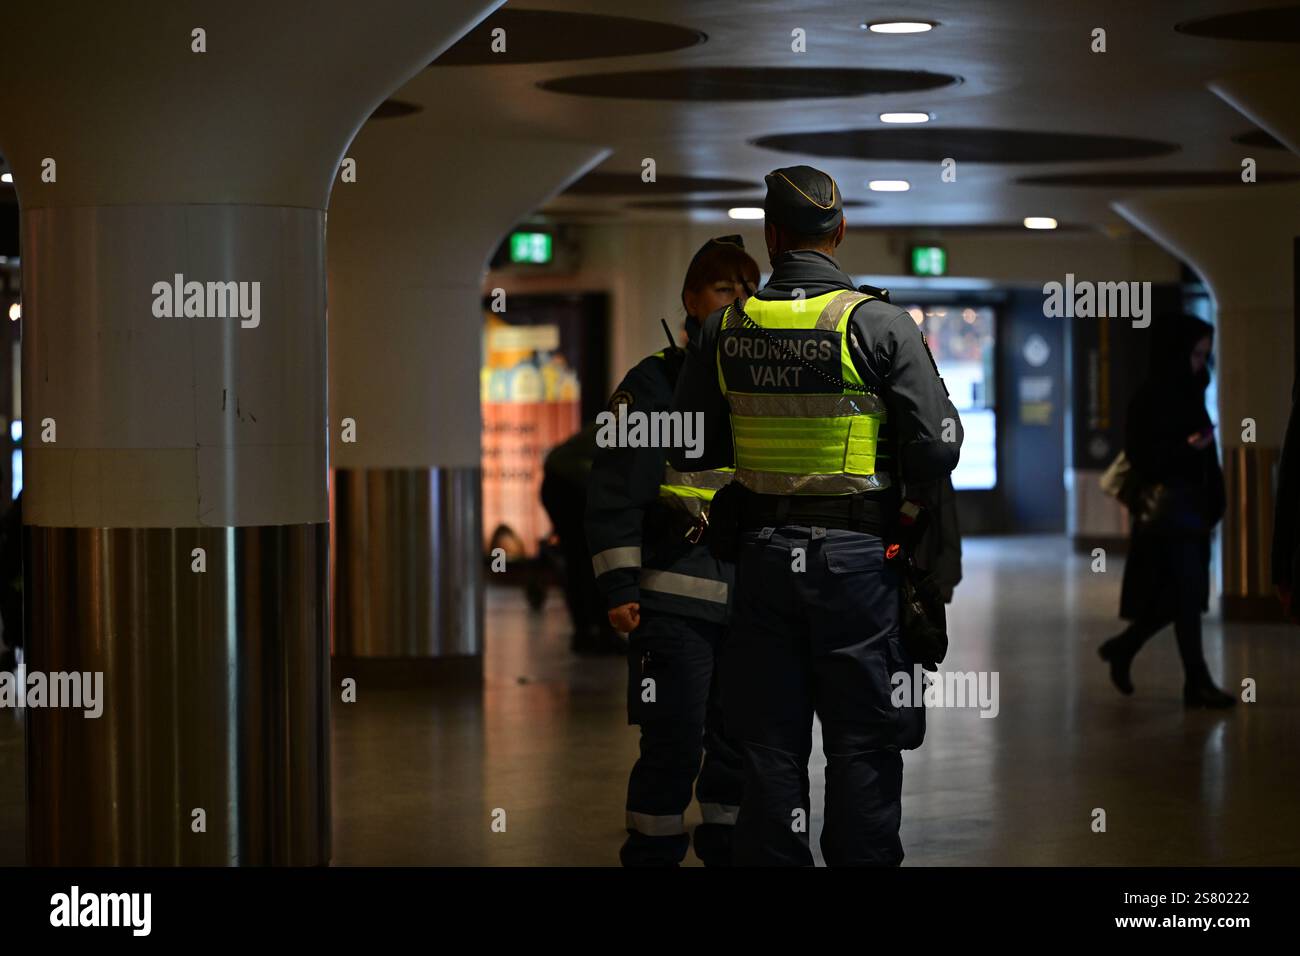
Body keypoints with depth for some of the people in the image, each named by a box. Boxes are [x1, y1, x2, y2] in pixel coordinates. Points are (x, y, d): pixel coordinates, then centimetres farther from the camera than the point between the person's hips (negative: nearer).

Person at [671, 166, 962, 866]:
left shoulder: (724, 329, 1)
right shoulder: (879, 324, -10)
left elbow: (690, 452, 8)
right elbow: (937, 452, -12)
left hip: (762, 558, 3)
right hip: (855, 557, -3)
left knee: (771, 748, 10)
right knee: (862, 749, 4)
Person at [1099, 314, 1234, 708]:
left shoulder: (1189, 394, 13)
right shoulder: (1150, 398, -12)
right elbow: (1140, 455, -16)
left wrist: (1213, 500, 8)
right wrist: (1185, 447, -29)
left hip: (1193, 506, 9)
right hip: (1166, 507, -9)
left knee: (1184, 595, 12)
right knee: (1186, 595, -8)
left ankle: (1121, 649, 29)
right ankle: (1197, 684, -4)